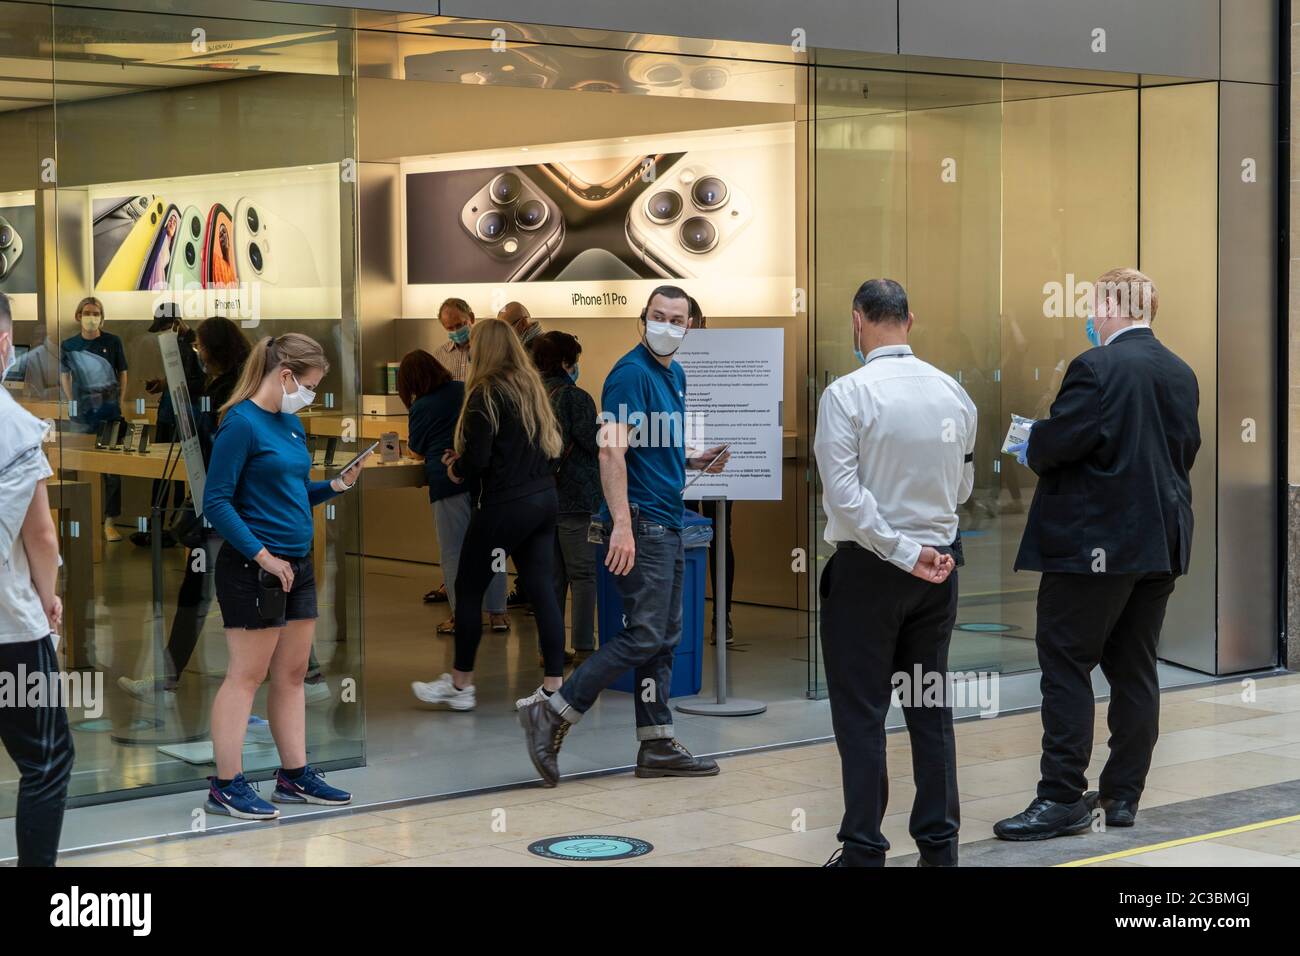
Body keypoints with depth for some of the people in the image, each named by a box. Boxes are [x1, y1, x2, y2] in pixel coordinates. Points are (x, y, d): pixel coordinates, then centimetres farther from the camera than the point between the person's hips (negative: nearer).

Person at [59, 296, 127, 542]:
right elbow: (64, 375, 10)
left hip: (110, 411, -1)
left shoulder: (113, 342, 0)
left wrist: (120, 402, 1)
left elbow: (122, 373, 7)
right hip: (83, 412, 1)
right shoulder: (69, 345, 2)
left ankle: (109, 521, 1)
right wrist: (72, 405, 3)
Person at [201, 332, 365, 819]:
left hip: (297, 564, 9)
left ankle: (295, 775, 21)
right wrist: (263, 555, -19)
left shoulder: (291, 424, 12)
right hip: (253, 568, -8)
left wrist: (335, 486, 4)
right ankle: (226, 785, 2)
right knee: (247, 675, -4)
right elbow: (217, 503, -16)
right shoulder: (241, 423, -13)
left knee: (292, 674, 13)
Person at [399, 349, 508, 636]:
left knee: (453, 551, 4)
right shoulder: (467, 391, 7)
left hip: (447, 480, -4)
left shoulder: (420, 408, -5)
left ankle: (461, 616, 4)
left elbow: (417, 448, 9)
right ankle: (497, 613, 12)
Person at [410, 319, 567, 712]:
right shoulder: (533, 386, 9)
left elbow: (476, 461, -19)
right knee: (542, 590, 7)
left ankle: (460, 685, 16)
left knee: (468, 590, 7)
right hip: (545, 499, 7)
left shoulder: (486, 393, -13)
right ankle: (553, 687, 6)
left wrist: (457, 469, 5)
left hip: (504, 506, -7)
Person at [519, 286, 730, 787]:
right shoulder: (631, 373, -13)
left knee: (663, 638, 10)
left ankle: (658, 745, 15)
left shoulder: (675, 374, 16)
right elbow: (612, 450, -21)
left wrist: (696, 459, 10)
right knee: (645, 635, -12)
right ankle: (551, 716, -6)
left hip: (668, 521, 10)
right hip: (641, 522, -10)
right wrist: (621, 525, -29)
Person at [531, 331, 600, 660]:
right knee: (583, 574, 1)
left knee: (551, 575, 12)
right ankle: (583, 648, 1)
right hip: (575, 497, -6)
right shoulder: (575, 398, -14)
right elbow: (597, 445, -13)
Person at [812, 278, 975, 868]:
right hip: (940, 561, 4)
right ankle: (939, 846, 15)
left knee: (861, 713, 2)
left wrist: (905, 552, -15)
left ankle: (863, 851, 4)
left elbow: (843, 494, -19)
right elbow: (963, 489, 11)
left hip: (868, 565, -4)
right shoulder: (953, 393, 1)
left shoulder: (847, 393, -13)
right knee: (931, 709, 11)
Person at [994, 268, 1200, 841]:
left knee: (1066, 665, -2)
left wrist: (1030, 450, 2)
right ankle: (1123, 795, 17)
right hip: (1161, 543, 8)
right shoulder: (1181, 374, 9)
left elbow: (1058, 442, -19)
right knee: (1134, 669, 12)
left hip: (1096, 544, -8)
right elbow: (1185, 450, 15)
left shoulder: (1098, 367, -15)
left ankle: (1062, 800, -3)